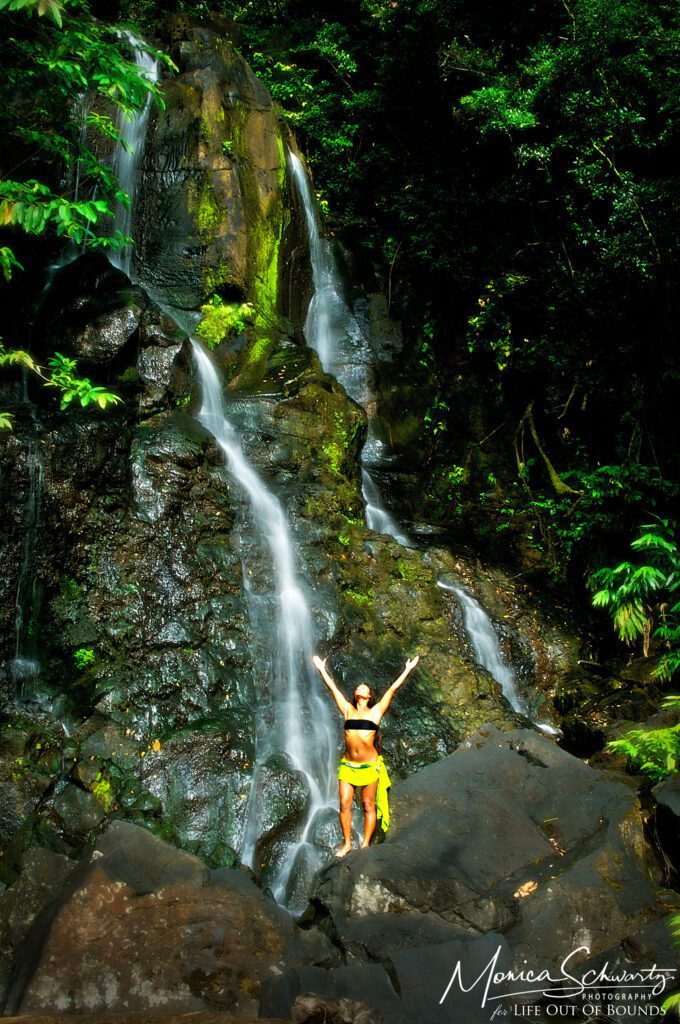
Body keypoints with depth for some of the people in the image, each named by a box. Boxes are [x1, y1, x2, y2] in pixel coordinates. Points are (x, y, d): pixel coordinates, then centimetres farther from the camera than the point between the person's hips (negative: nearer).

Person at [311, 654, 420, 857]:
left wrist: (407, 671, 5)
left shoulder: (375, 711, 3)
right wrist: (322, 669, 21)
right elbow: (332, 687, 15)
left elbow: (392, 689, 4)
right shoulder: (348, 710, 9)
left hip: (369, 766, -2)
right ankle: (347, 844, 14)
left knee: (369, 806, 3)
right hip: (348, 765, 2)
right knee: (344, 805, 1)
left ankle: (365, 844, 14)